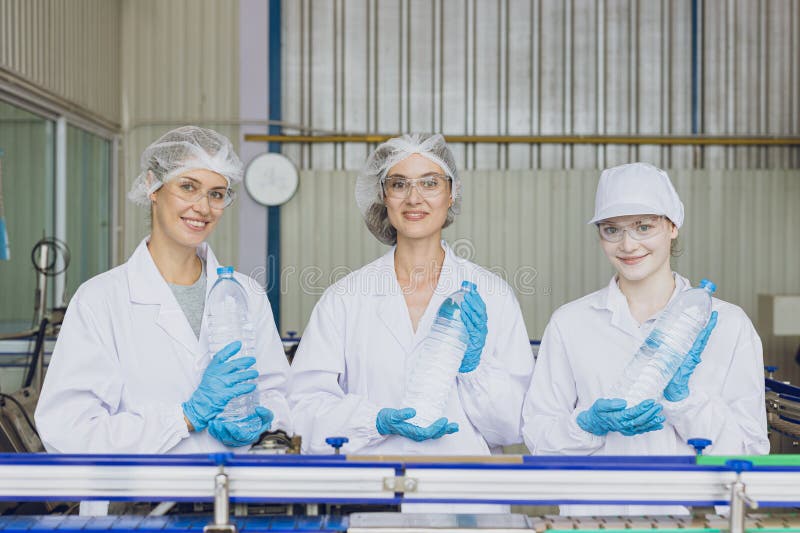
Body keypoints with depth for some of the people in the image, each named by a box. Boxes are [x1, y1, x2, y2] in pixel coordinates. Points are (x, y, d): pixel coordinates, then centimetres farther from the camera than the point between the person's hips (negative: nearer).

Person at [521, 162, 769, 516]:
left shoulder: (728, 324, 2)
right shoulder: (570, 323, 3)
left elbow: (750, 452, 1)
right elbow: (537, 438, 2)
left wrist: (682, 395, -11)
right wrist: (592, 423, -14)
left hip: (694, 512, -1)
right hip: (596, 512, 1)